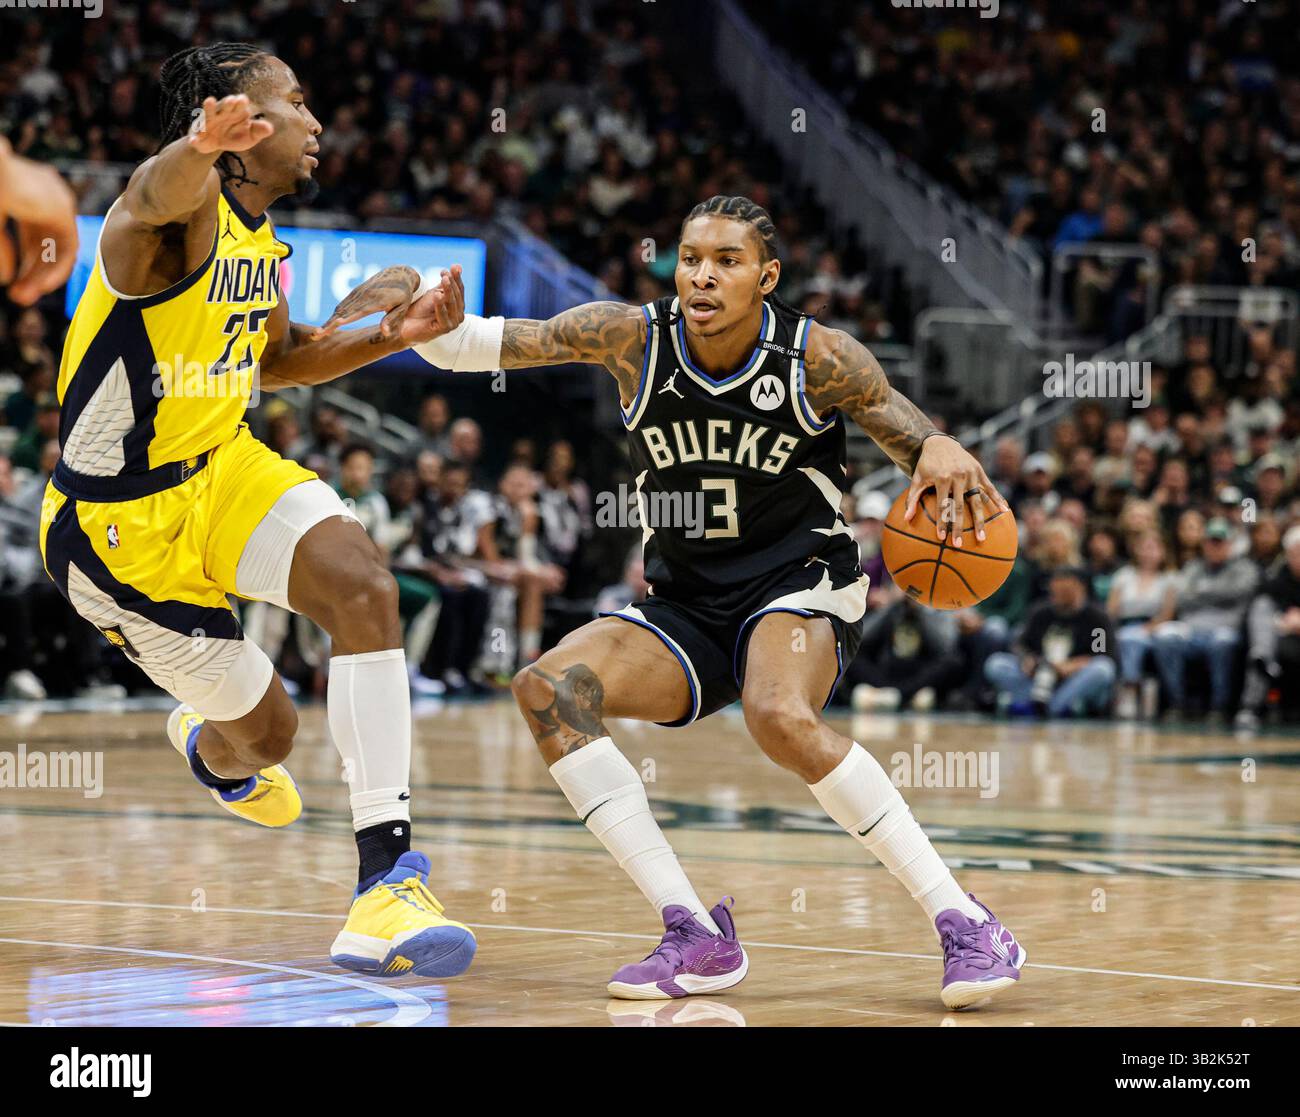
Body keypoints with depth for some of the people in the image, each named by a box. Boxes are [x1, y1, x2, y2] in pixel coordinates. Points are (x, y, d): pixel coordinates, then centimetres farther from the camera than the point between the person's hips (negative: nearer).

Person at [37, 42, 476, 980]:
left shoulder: (262, 245, 6)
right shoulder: (188, 208, -21)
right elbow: (159, 194, -47)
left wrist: (391, 337, 8)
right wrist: (201, 145, -72)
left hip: (224, 469, 7)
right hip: (121, 522, -7)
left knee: (363, 585, -23)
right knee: (265, 732, 4)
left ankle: (388, 872, -26)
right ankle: (215, 753, 45)